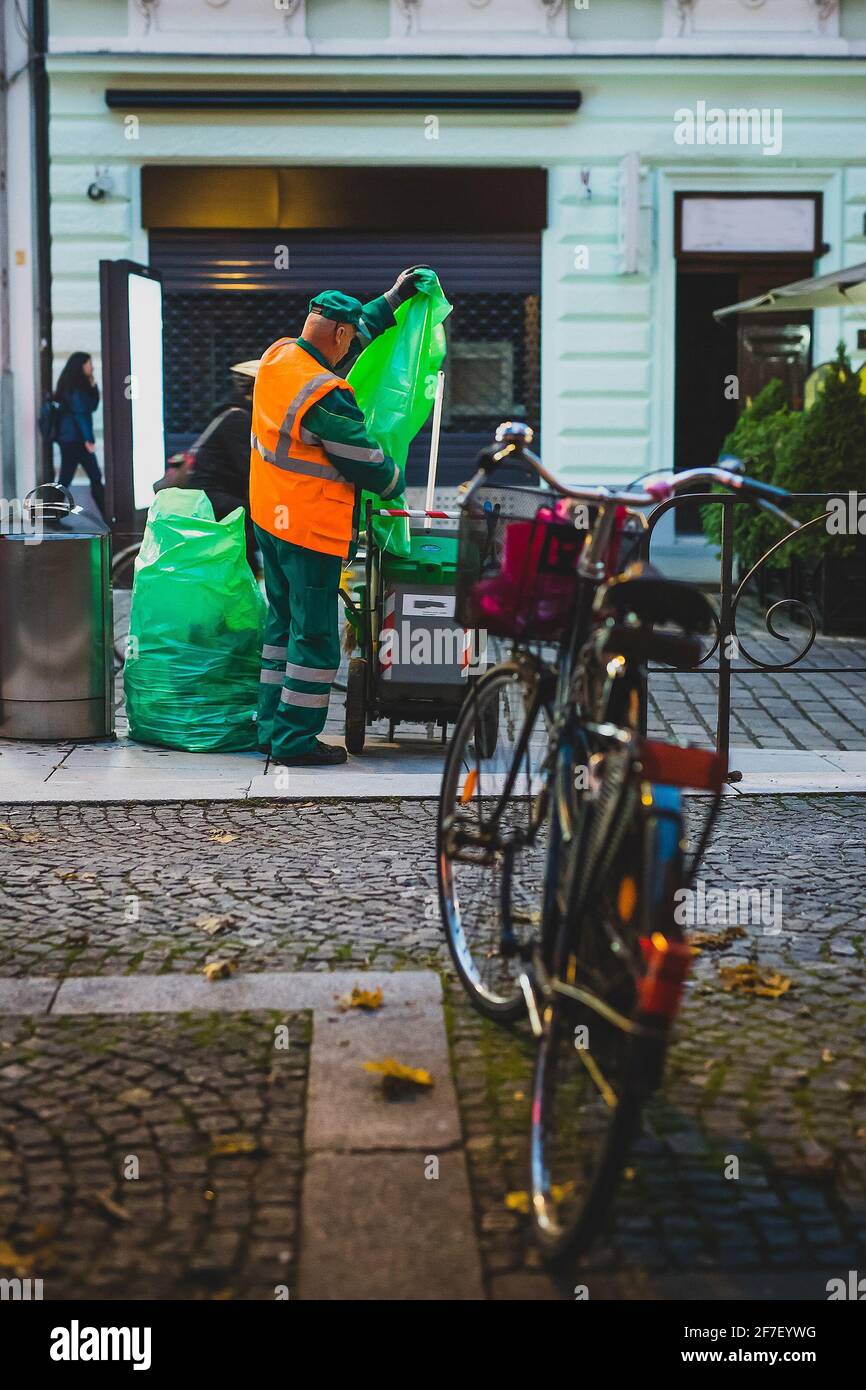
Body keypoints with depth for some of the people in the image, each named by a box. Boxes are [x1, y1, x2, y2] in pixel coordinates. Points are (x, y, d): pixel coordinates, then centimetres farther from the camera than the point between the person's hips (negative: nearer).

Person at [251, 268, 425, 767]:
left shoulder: (279, 355, 2)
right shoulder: (327, 398, -24)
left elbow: (356, 332, 19)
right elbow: (366, 463, -14)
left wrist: (393, 300, 25)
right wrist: (396, 481, 7)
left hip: (269, 517, 9)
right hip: (311, 530, -9)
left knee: (284, 622, 18)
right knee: (315, 636, 1)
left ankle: (272, 727, 25)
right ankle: (296, 740, 7)